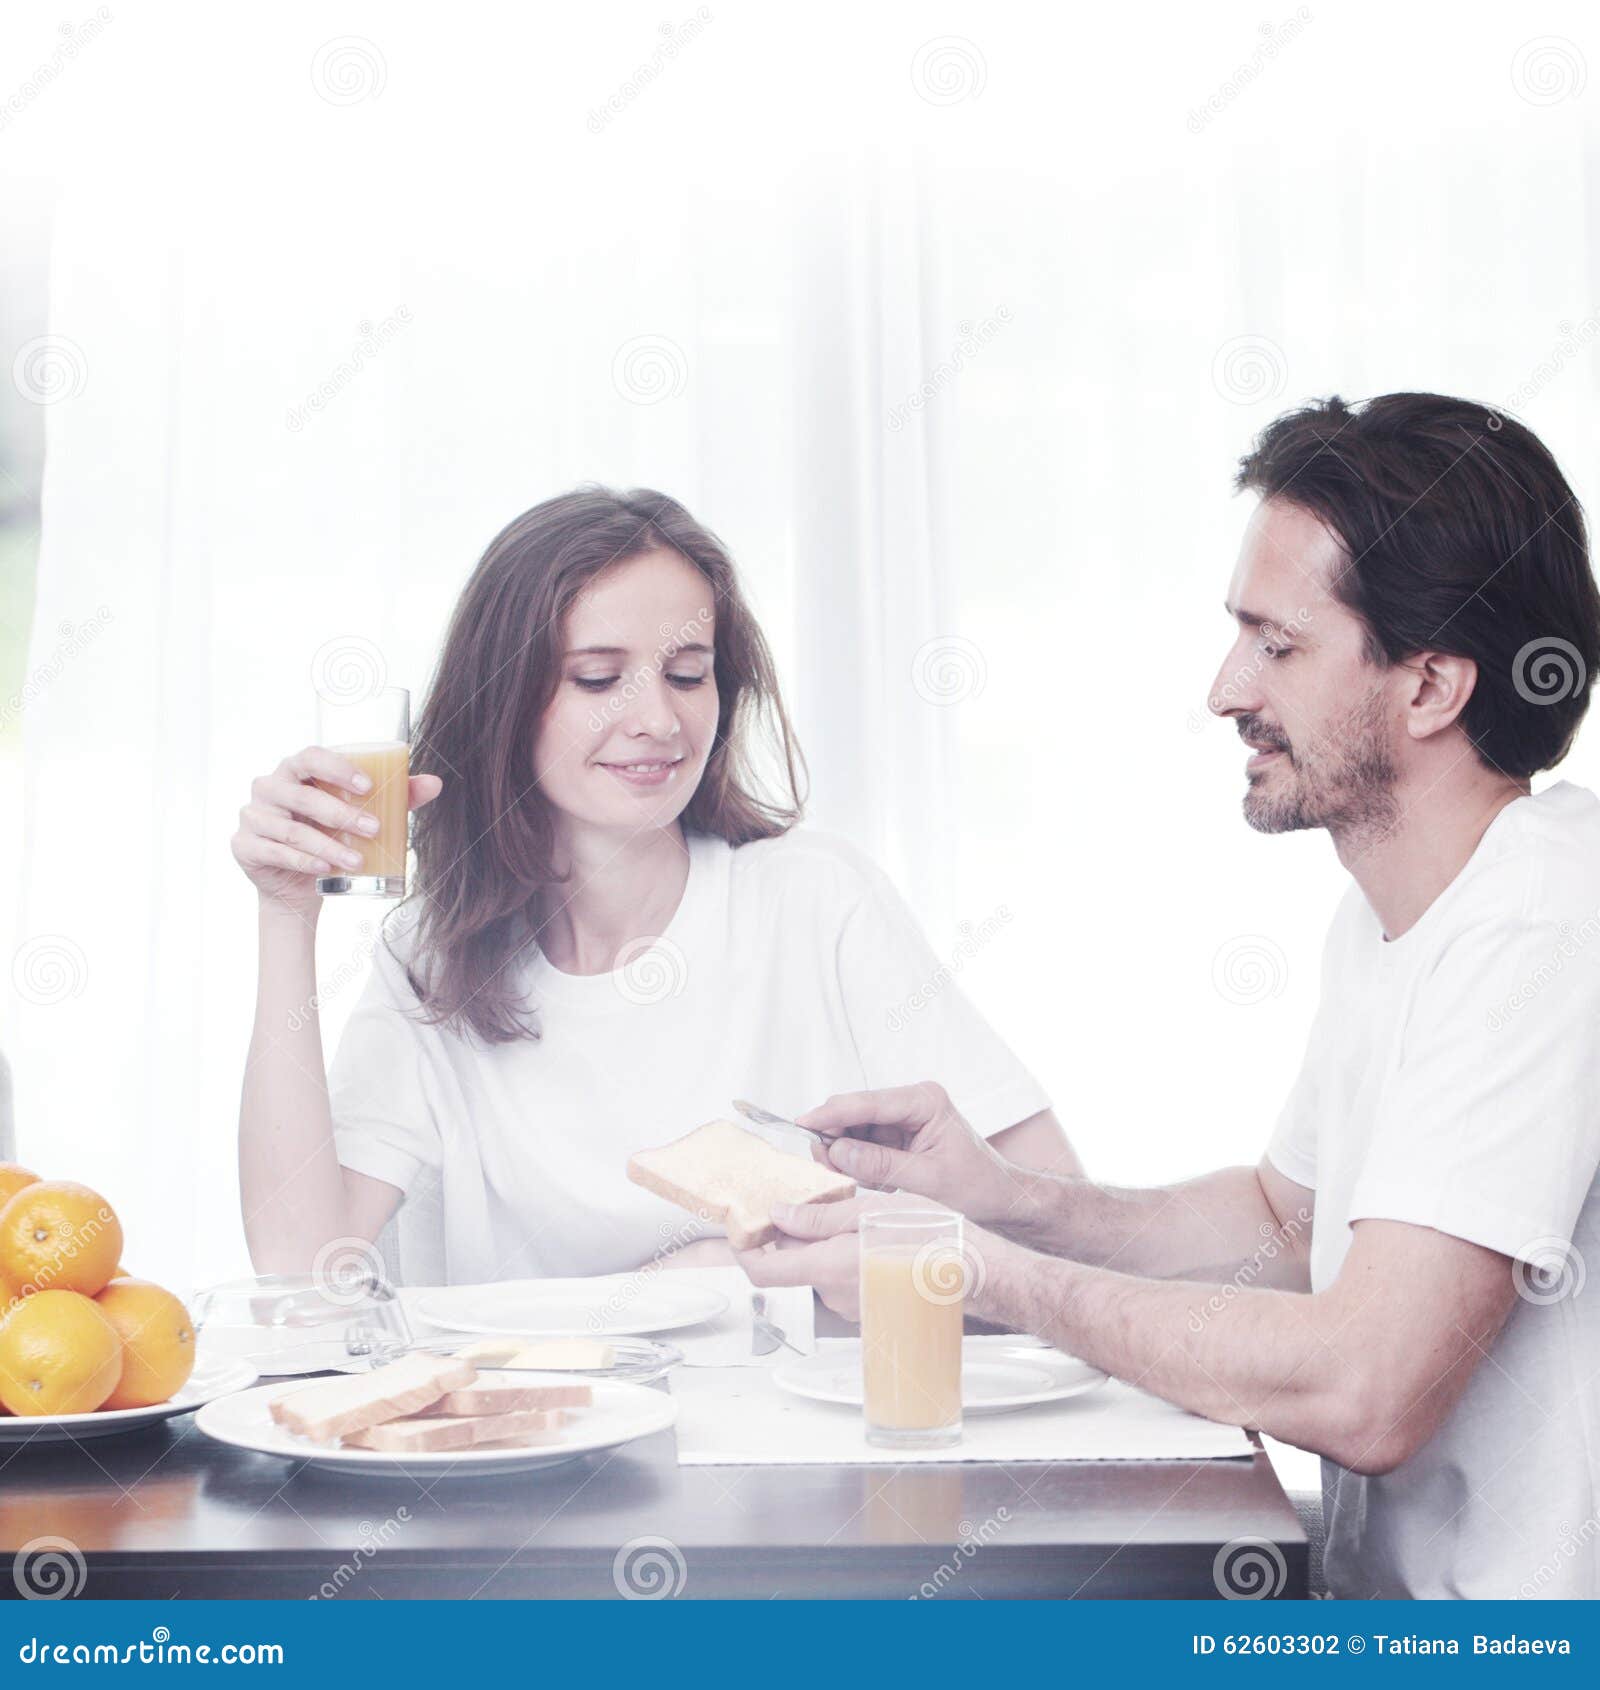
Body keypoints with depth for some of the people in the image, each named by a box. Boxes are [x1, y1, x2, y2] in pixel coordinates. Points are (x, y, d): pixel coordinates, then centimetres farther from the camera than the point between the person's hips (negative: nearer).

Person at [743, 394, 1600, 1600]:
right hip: (1382, 1583, 8)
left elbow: (1362, 1395, -29)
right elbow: (1285, 1218, 21)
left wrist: (990, 1274, -17)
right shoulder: (1385, 916, 9)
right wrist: (1014, 1198, 4)